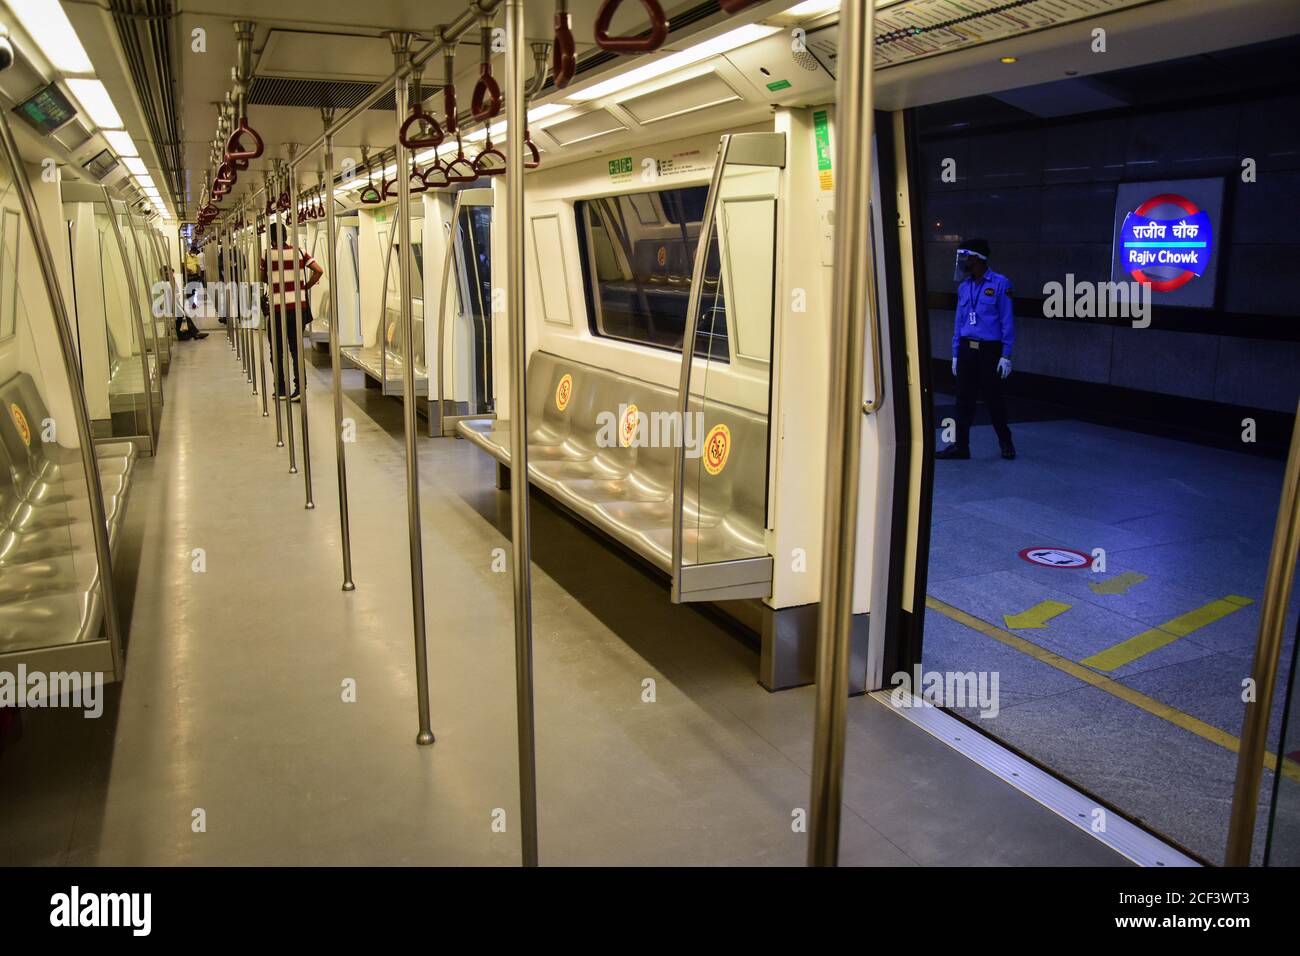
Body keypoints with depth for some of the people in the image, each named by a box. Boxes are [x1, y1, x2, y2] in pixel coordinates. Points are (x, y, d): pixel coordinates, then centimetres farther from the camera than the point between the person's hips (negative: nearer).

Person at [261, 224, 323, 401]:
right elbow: (319, 270, -2)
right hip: (299, 306, 3)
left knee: (277, 351, 10)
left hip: (278, 308, -3)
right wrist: (306, 287, 7)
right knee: (297, 348, 10)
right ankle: (299, 388, 3)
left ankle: (281, 390, 13)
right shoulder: (298, 252, 3)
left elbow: (262, 278, 4)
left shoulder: (269, 255, -5)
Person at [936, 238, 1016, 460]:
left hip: (989, 350, -5)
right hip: (966, 350, 5)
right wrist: (955, 354, 12)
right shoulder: (964, 287, 10)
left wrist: (1006, 355, -11)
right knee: (964, 400, 4)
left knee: (993, 399, 4)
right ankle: (961, 445, 9)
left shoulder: (1000, 284, -6)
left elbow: (1007, 321, -8)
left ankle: (1006, 443, 21)